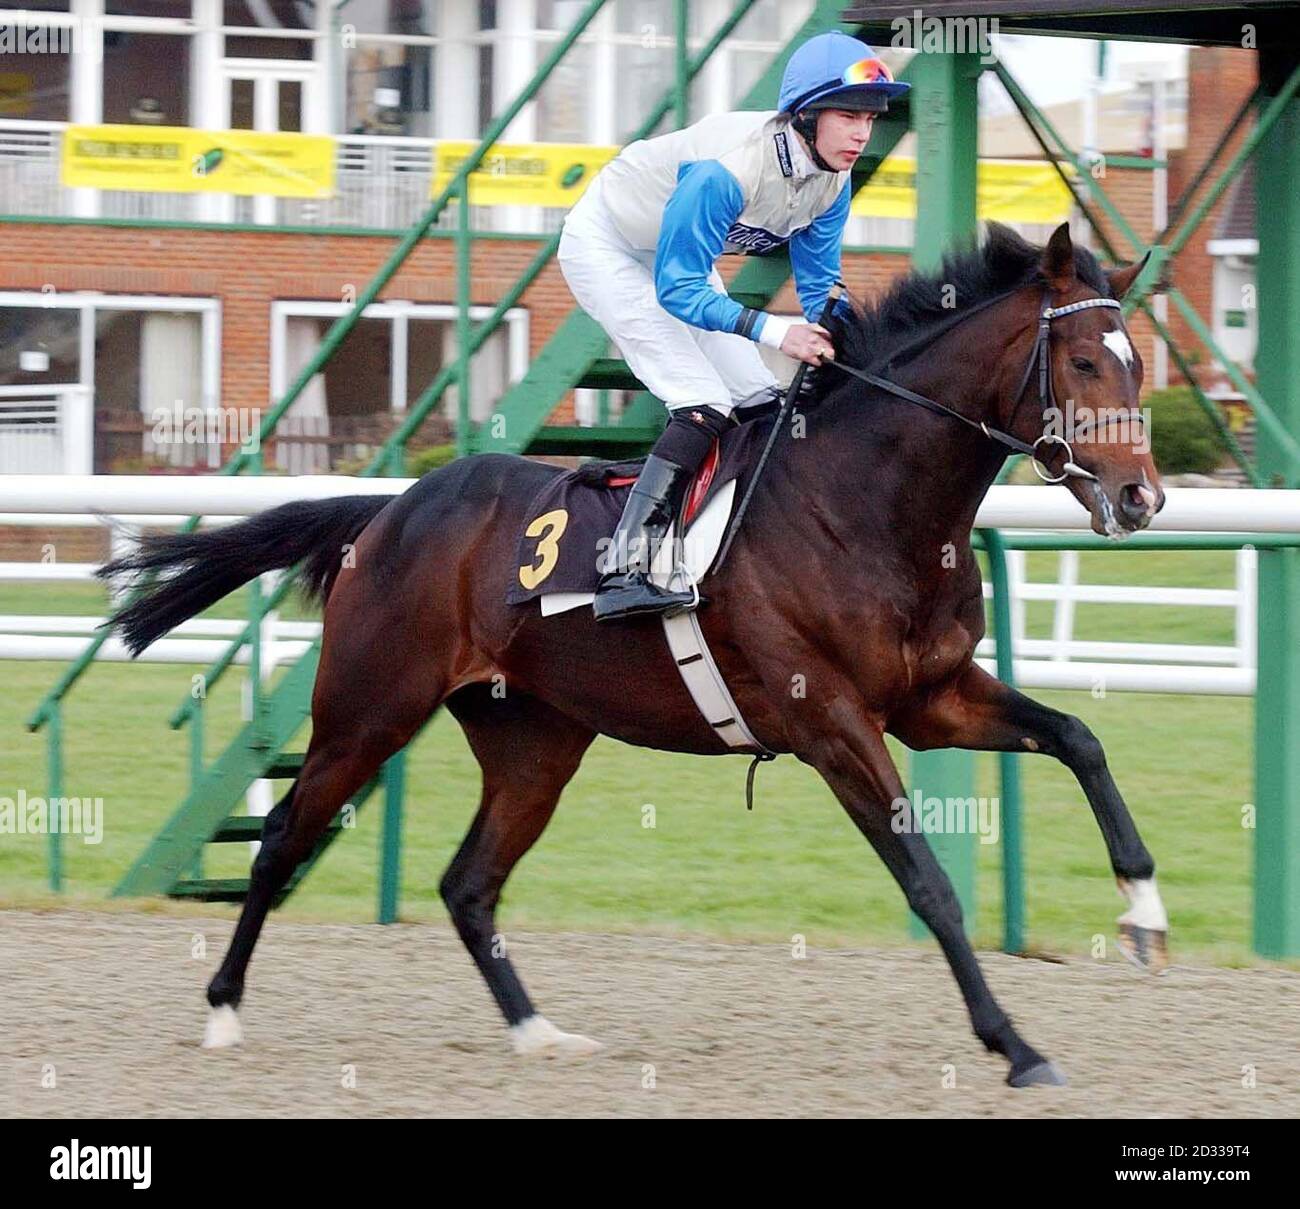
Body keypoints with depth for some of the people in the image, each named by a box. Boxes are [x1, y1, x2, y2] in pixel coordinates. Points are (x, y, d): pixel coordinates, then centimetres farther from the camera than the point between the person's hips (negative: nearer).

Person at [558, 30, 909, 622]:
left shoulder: (831, 181, -13)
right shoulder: (727, 171, -38)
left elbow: (820, 286, -2)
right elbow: (677, 291, -35)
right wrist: (773, 331, -45)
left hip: (678, 258, 9)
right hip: (605, 248, -9)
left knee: (760, 402, 2)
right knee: (705, 405, -21)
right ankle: (622, 573, -27)